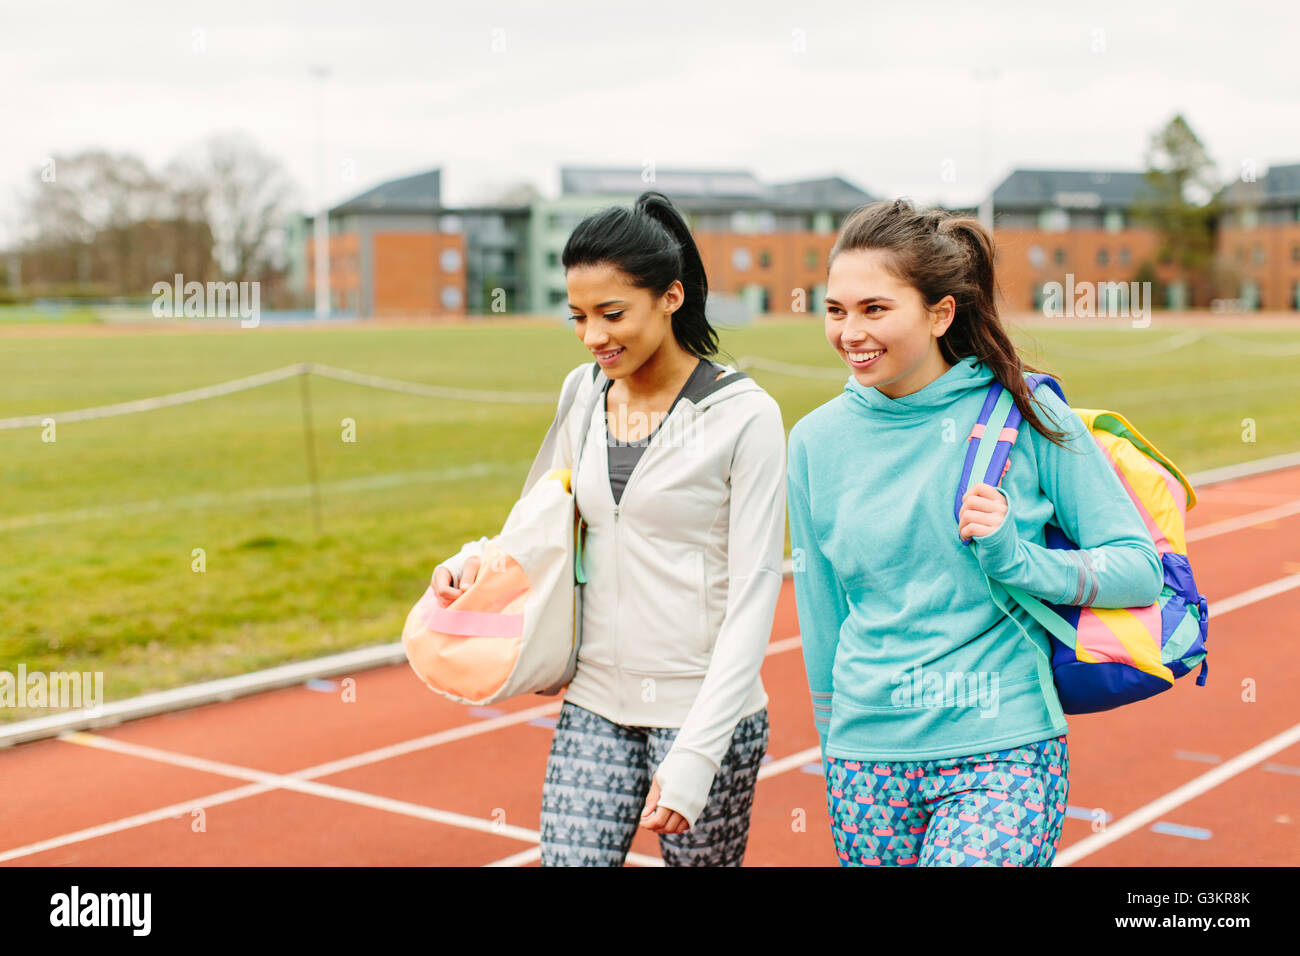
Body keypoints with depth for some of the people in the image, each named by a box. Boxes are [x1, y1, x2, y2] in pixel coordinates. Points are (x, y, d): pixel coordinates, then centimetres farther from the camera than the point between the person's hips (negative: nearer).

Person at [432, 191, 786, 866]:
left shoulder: (744, 415, -11)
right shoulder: (585, 394, 6)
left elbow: (752, 595, -13)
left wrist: (695, 757, -18)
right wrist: (480, 557, -2)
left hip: (707, 710, -4)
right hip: (595, 707, 5)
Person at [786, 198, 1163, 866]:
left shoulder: (1026, 414, -5)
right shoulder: (816, 442, 3)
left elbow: (1141, 568, -2)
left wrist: (1015, 559, -17)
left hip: (1004, 754, -3)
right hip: (867, 756, 3)